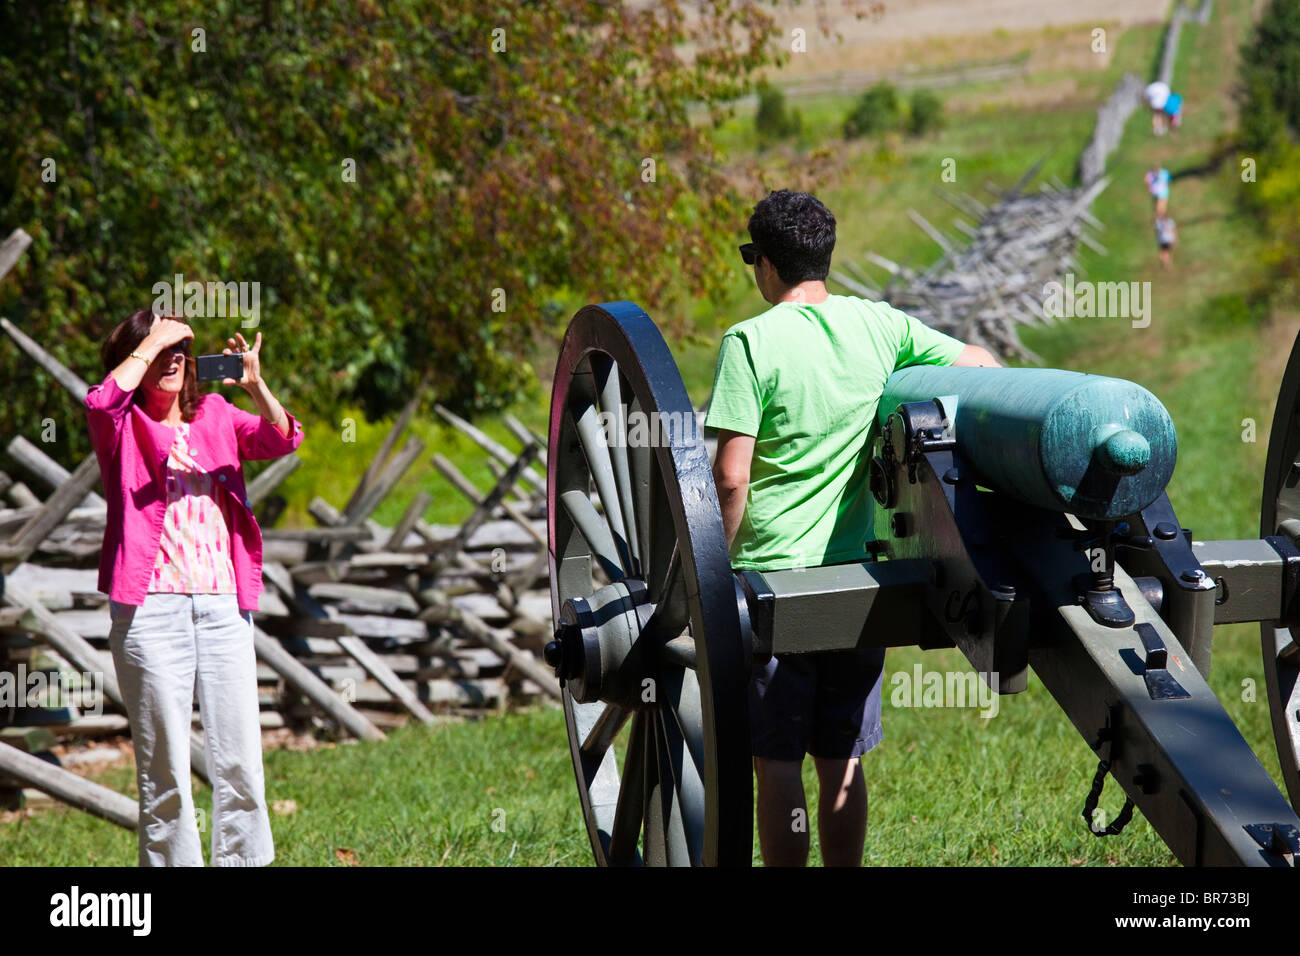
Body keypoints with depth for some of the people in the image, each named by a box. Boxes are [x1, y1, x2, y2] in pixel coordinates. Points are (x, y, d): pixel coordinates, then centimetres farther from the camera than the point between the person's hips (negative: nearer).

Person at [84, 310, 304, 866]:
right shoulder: (122, 425, 4)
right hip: (151, 608, -3)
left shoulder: (215, 417, 14)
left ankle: (244, 859, 12)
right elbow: (101, 403, -19)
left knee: (241, 761, 2)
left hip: (223, 605, 3)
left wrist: (255, 387, -18)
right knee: (164, 767, -1)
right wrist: (150, 342, -11)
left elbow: (281, 441, -1)